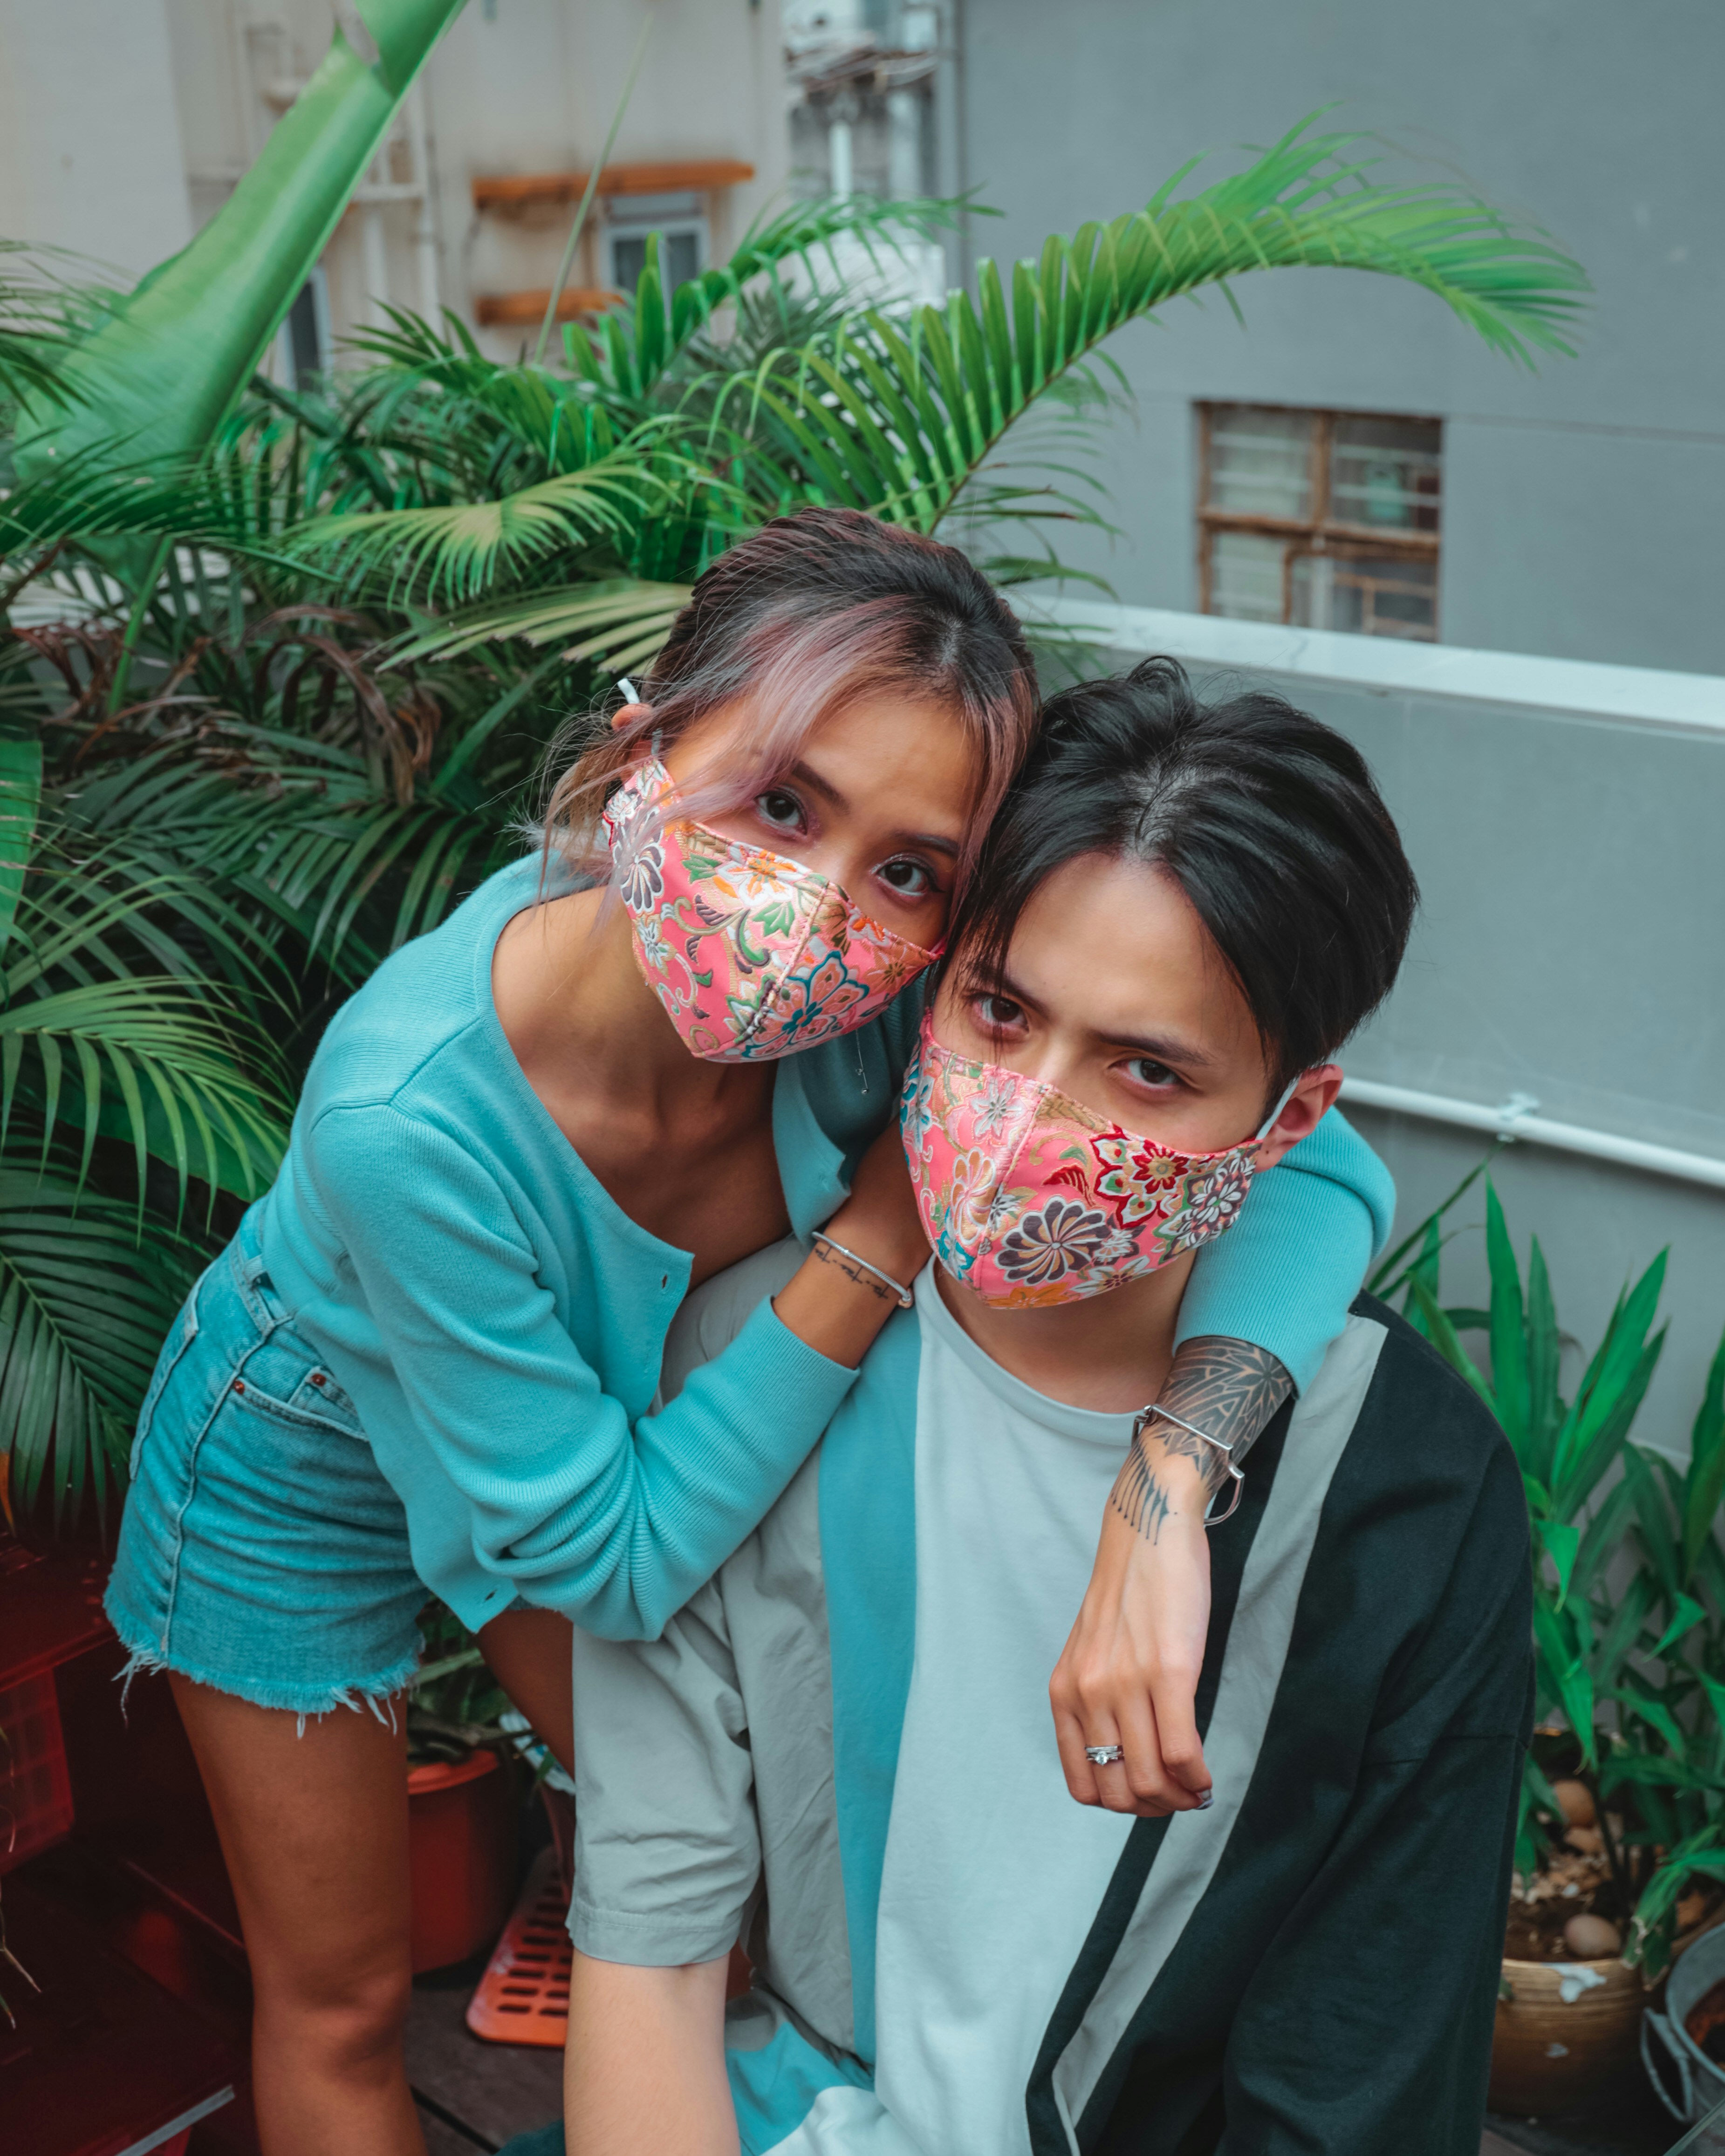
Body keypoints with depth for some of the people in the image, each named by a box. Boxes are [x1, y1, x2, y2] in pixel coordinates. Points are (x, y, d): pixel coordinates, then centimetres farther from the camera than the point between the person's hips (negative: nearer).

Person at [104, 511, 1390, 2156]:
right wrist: (883, 1232, -38)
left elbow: (1319, 1164, -33)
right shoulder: (412, 1114, -44)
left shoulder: (906, 1002, -33)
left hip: (584, 1421, 4)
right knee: (338, 2008, 16)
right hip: (304, 1465, -4)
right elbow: (607, 1559, -32)